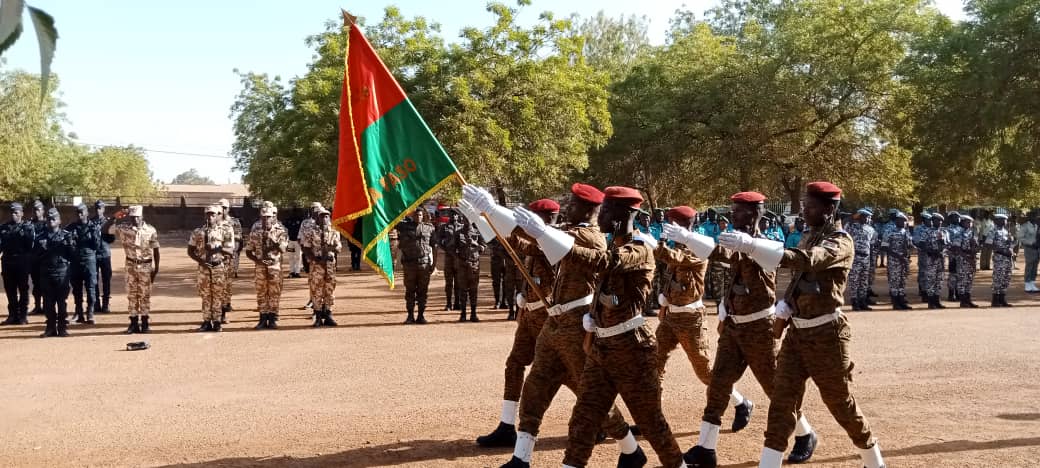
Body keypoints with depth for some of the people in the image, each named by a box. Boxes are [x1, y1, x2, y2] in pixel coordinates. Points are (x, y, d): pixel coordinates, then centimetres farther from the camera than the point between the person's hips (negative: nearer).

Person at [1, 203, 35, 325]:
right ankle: (13, 315, 15)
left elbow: (31, 244, -9)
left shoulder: (28, 226, -1)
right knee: (10, 290, 8)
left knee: (23, 289, 3)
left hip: (22, 261, -4)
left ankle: (23, 315, 8)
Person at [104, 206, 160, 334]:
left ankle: (144, 323, 10)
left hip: (146, 266, -2)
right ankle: (134, 323, 10)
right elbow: (104, 230, -2)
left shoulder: (150, 230, -5)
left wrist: (156, 268, -2)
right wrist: (115, 217, -12)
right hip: (131, 265, 2)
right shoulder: (123, 228, -2)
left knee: (145, 295, 3)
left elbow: (155, 250, 0)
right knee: (131, 295, 4)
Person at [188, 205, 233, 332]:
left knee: (218, 296, 1)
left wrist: (217, 248, -22)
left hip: (219, 268, -2)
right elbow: (190, 251, 8)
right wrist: (200, 261, -8)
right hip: (203, 268, 2)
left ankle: (217, 322, 8)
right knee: (205, 296, 5)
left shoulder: (226, 231, 0)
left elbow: (231, 251, -6)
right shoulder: (198, 231, 7)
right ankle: (206, 322, 11)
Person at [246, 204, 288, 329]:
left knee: (274, 293, 1)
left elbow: (283, 249, -12)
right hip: (260, 267, 2)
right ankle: (263, 319, 9)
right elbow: (248, 251, 8)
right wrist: (257, 260, -8)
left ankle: (273, 318, 8)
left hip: (275, 266, -2)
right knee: (261, 293, 3)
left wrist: (273, 239, -25)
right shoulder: (255, 231, 4)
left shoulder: (281, 231, -2)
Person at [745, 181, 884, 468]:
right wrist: (783, 310, 1)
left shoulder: (841, 241, -15)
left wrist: (751, 246, -45)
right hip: (797, 331, 7)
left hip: (826, 334, -7)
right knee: (781, 399, 0)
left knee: (840, 402, 7)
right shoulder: (808, 238, 12)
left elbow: (807, 261, -34)